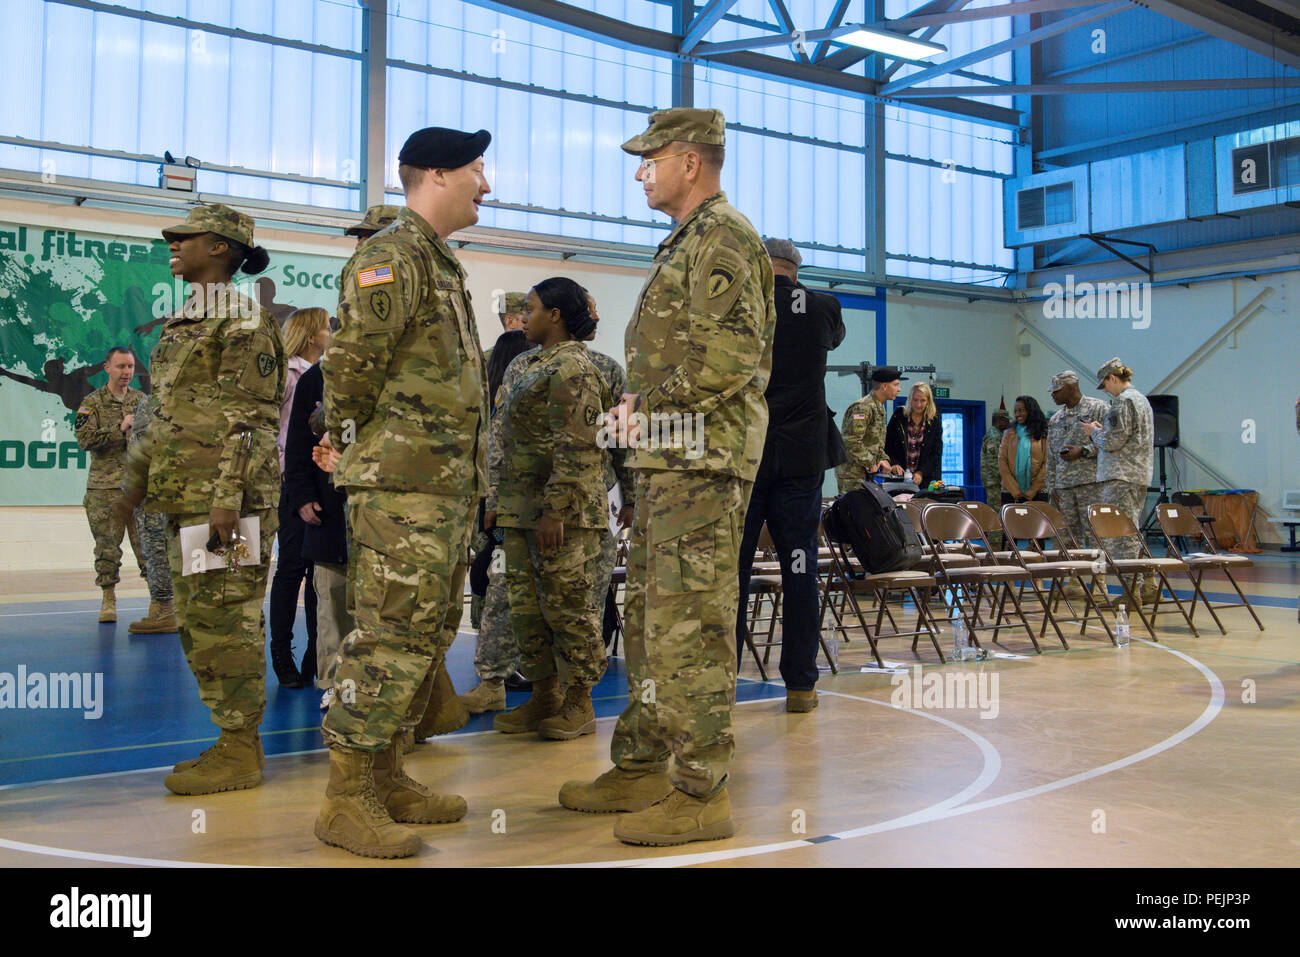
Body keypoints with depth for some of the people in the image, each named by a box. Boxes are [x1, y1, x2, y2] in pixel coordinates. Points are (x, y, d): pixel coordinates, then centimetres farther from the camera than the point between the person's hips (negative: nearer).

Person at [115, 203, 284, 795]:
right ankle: (232, 739, 20)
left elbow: (251, 420, -15)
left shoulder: (243, 322, -8)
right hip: (185, 497, 10)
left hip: (224, 497, -10)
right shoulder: (182, 324, 21)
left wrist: (228, 496, -22)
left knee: (226, 620, -7)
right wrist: (137, 477, 25)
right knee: (197, 623, 11)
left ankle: (240, 752, 1)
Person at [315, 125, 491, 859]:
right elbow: (352, 363, -18)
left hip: (450, 482, 10)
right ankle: (347, 798, 0)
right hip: (404, 483, -10)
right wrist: (350, 435, -3)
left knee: (432, 633, 13)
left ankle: (385, 776, 22)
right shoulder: (392, 257, -10)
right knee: (394, 634, -9)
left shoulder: (442, 262, 21)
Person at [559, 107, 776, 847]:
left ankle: (701, 792, -2)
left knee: (691, 625, -9)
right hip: (668, 460, 11)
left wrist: (649, 408, -14)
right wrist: (641, 411, 13)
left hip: (701, 460, -11)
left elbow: (731, 355, -21)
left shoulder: (724, 238, -9)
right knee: (650, 618, 14)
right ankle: (642, 767, 24)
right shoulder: (688, 242, 23)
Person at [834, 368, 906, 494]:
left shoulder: (880, 408, 16)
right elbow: (851, 442, -24)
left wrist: (884, 460, 5)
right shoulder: (863, 407, -17)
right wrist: (870, 464, -17)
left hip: (866, 474, 10)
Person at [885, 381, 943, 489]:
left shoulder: (935, 421, 3)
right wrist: (894, 465, -12)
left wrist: (921, 473, -11)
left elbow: (936, 453, 1)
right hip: (899, 476, 0)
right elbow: (887, 446, 4)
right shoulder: (898, 417, 3)